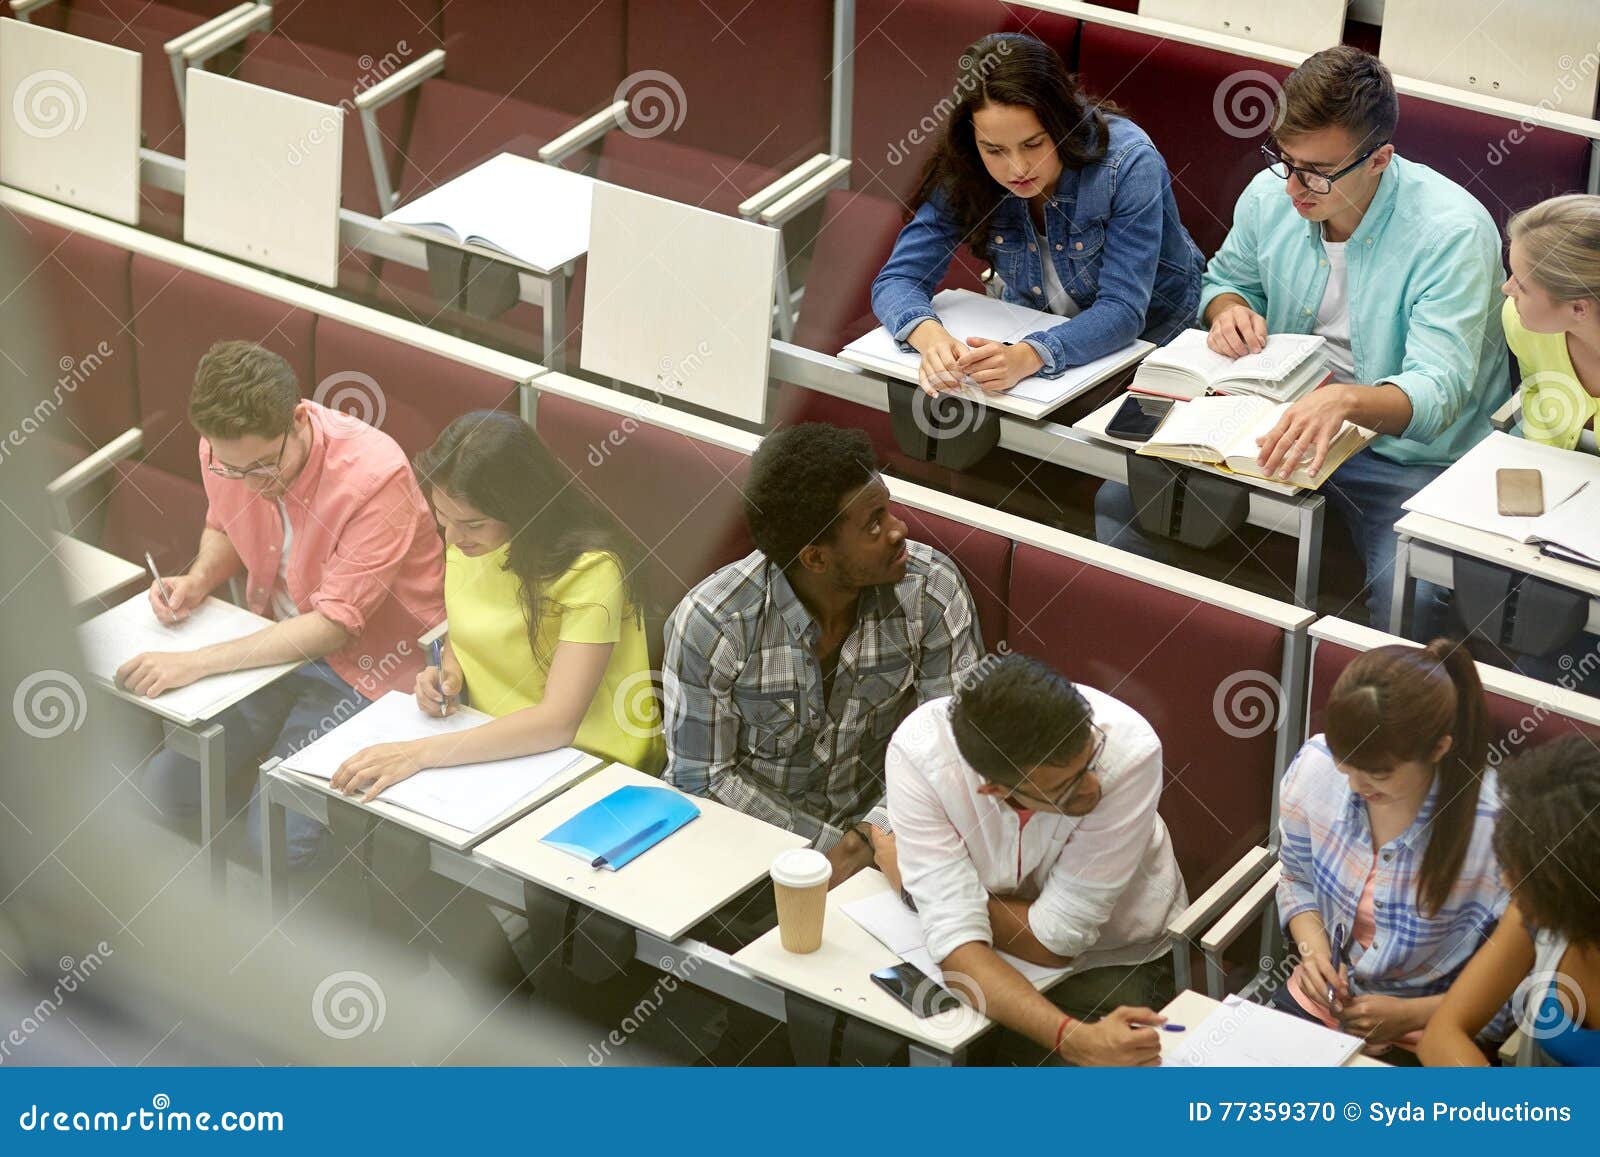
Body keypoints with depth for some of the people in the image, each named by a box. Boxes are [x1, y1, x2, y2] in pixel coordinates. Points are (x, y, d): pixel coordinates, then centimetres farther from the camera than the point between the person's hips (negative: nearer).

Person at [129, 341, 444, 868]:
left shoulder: (374, 475, -29)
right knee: (162, 786, -5)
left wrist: (195, 663, -30)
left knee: (279, 837, -20)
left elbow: (334, 626, -27)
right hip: (275, 640, 6)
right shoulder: (225, 450, -9)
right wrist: (198, 579, -7)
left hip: (364, 661, -6)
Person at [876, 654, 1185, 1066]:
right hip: (985, 956, 3)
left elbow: (1053, 941, -25)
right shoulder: (917, 753, -29)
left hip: (1113, 958, -3)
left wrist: (910, 879, -16)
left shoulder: (1129, 750, -33)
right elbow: (957, 939, -31)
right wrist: (1072, 1038, -46)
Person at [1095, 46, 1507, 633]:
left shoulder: (1453, 231, -22)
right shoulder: (1271, 195, -3)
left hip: (1404, 448, -6)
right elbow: (1227, 277, 20)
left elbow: (1436, 389, -29)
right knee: (1122, 496, -9)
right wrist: (1229, 308, -6)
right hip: (1277, 422, 6)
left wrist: (1345, 399, -50)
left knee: (1407, 599, -34)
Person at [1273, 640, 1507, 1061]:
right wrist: (1312, 947, -9)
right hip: (1320, 998, 4)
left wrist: (1409, 1015, -19)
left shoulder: (1498, 826, -27)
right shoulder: (1314, 767, -13)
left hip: (1427, 1038, -4)